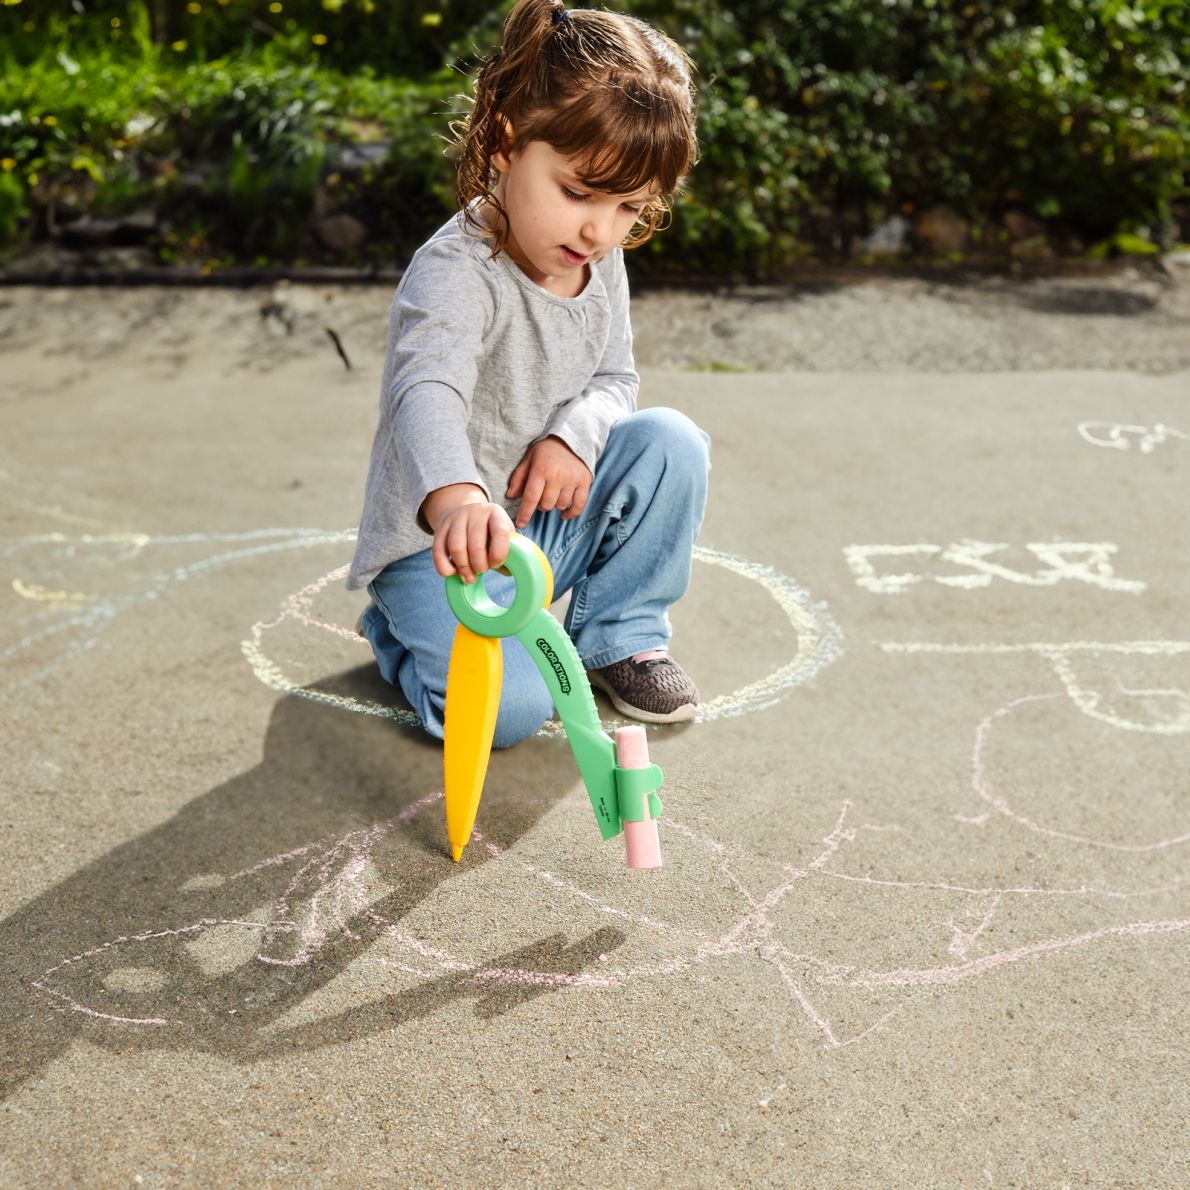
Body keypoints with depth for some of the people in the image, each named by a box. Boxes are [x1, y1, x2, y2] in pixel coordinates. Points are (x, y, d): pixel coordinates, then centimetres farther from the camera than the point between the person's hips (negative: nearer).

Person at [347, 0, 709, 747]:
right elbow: (427, 392, -43)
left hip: (549, 523, 7)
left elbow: (615, 378, 11)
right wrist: (456, 500, -65)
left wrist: (574, 436, -14)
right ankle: (404, 626, 9)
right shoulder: (456, 273, -26)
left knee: (672, 441, -14)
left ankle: (620, 635, 5)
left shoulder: (602, 266, 0)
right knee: (508, 708, -26)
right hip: (441, 542, -6)